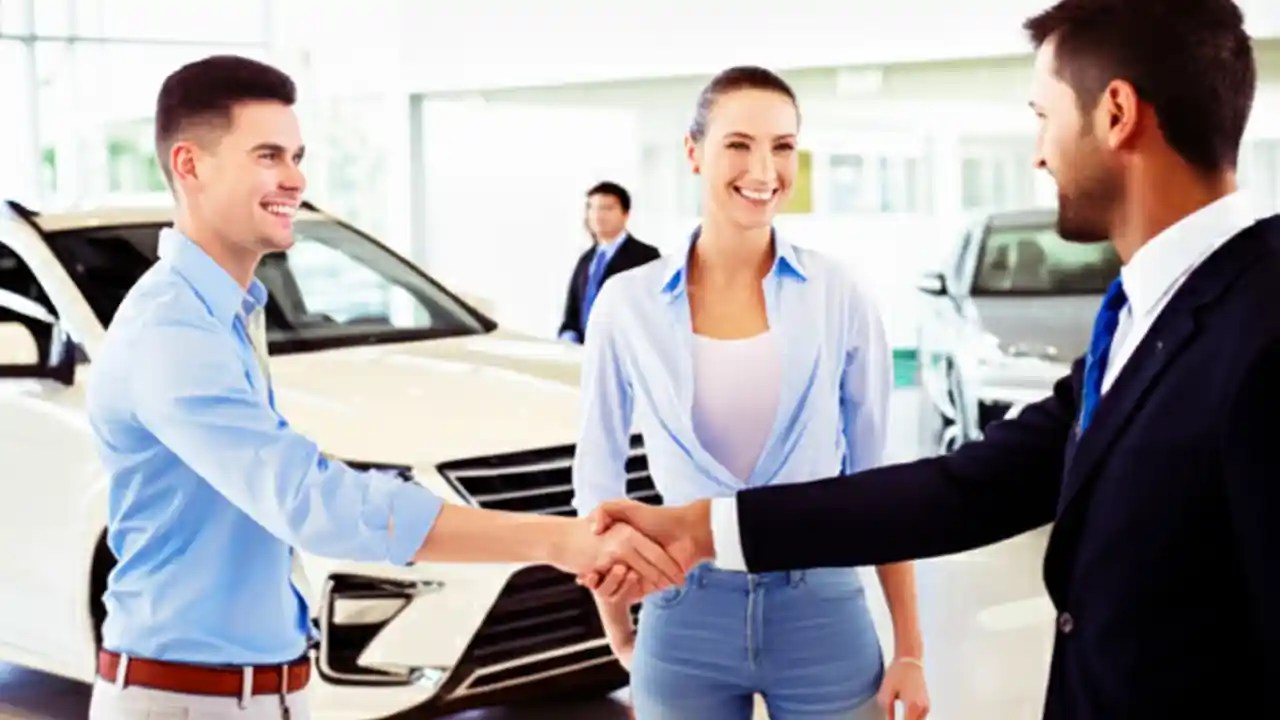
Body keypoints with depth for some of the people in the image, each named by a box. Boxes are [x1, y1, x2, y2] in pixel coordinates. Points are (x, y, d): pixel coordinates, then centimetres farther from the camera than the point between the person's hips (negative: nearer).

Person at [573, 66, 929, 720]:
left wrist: (909, 650, 3)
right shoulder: (628, 303, -3)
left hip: (821, 612, 0)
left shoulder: (839, 297, -3)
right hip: (686, 618, 0)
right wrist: (621, 639, 10)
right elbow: (597, 474, 7)